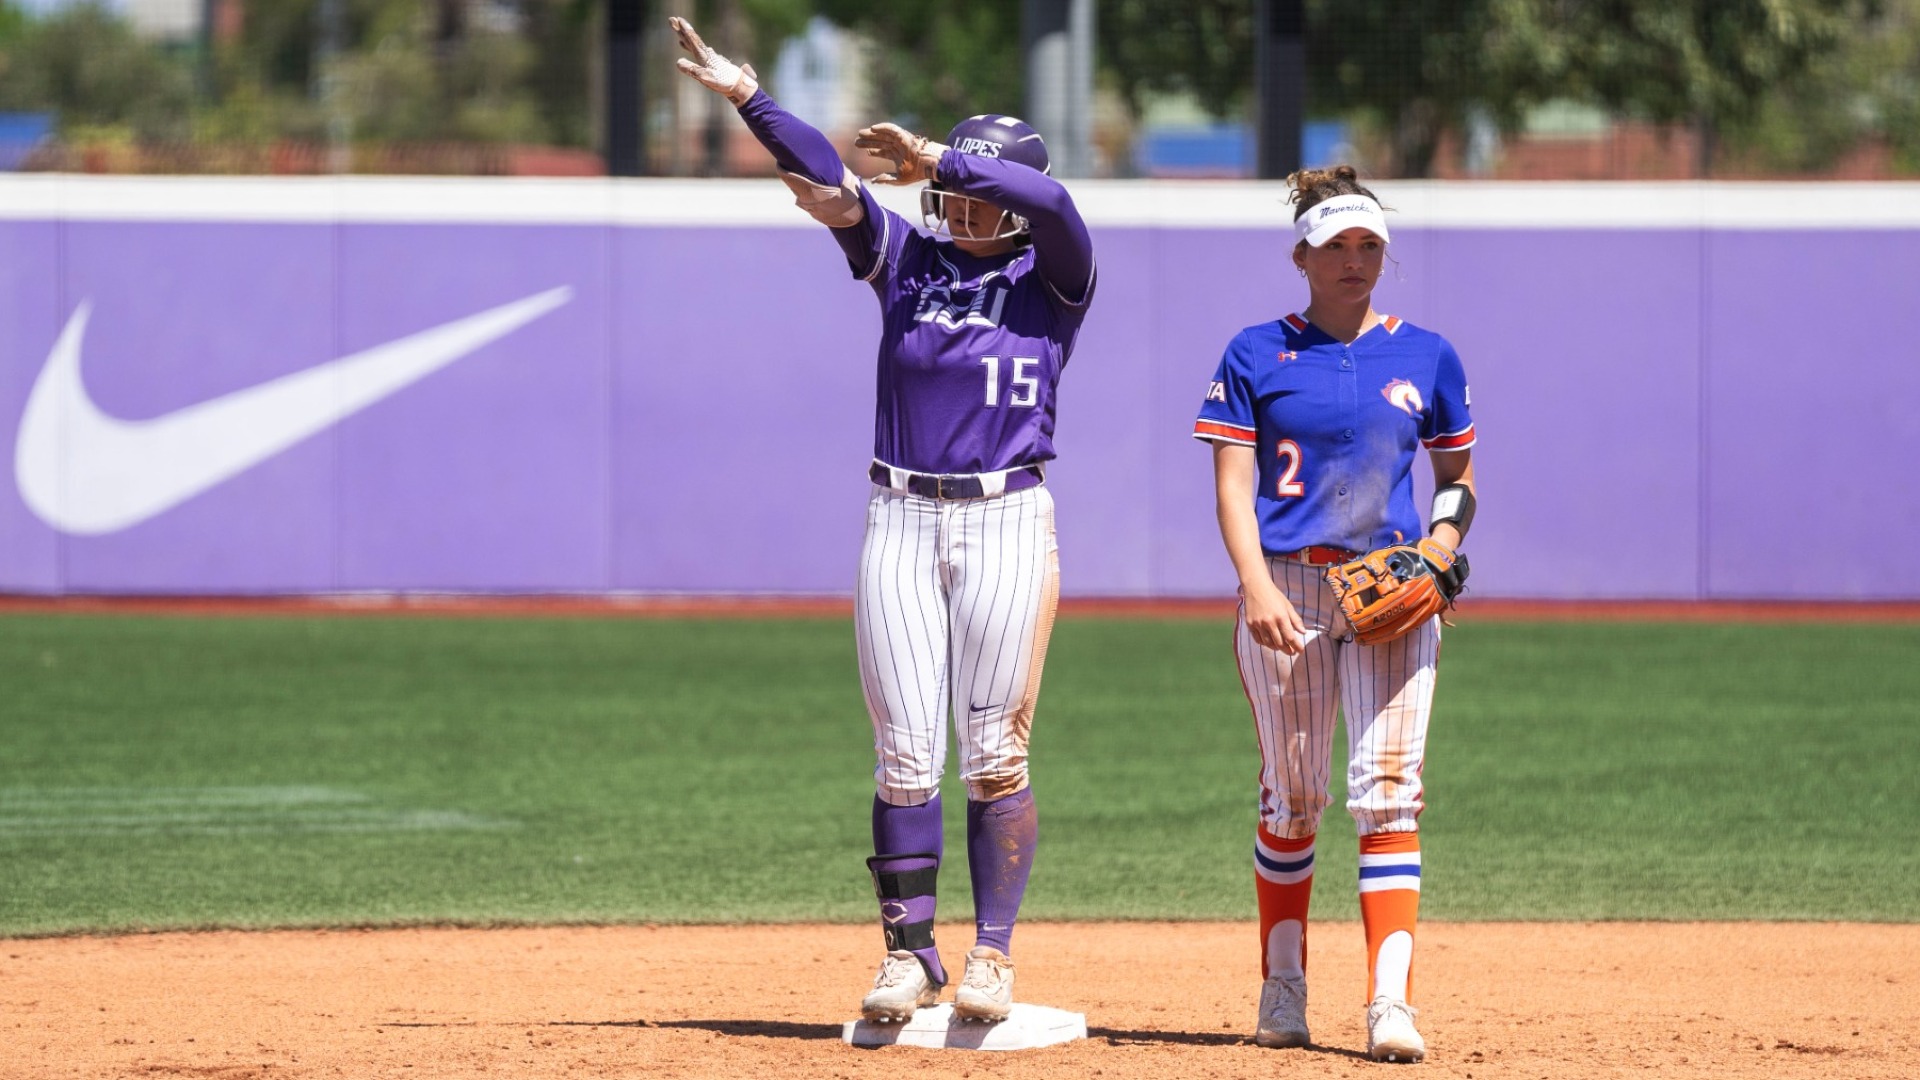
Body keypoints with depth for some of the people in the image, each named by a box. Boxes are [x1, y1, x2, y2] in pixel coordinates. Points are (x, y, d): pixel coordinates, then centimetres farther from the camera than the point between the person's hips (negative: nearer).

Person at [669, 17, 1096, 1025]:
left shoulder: (1054, 277, 2)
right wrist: (745, 95, -12)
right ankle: (909, 953, 6)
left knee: (993, 753, -3)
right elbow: (825, 174, 0)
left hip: (1006, 523, -3)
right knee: (904, 754, 0)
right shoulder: (906, 258, 10)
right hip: (900, 520, 3)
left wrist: (936, 155, -17)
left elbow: (1049, 202, -19)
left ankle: (993, 955, 3)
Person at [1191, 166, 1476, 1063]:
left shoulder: (1426, 356, 9)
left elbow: (1457, 479, 18)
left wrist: (1440, 551, -3)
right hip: (1287, 590, -1)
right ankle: (1282, 989, 19)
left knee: (1387, 791, -11)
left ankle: (1391, 1001, -18)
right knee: (1291, 799, 4)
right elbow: (1233, 484, -1)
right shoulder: (1256, 355, 4)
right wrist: (1256, 585, -15)